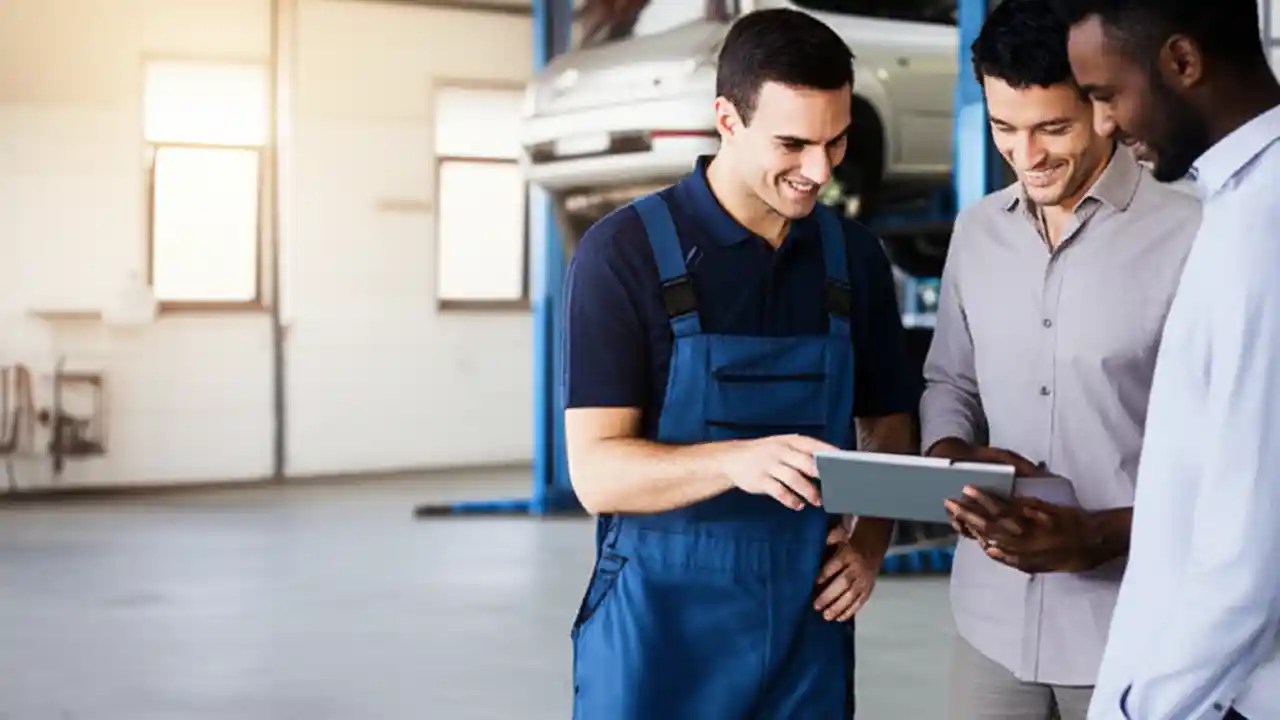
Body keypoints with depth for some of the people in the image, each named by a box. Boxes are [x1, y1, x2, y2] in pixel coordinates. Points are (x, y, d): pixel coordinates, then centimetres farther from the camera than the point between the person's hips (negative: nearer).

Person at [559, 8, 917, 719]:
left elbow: (888, 431, 15)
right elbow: (598, 472, -14)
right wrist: (736, 460, -31)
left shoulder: (854, 257, 4)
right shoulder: (624, 251, -9)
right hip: (660, 626, -3)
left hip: (808, 628, 4)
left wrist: (871, 541, -4)